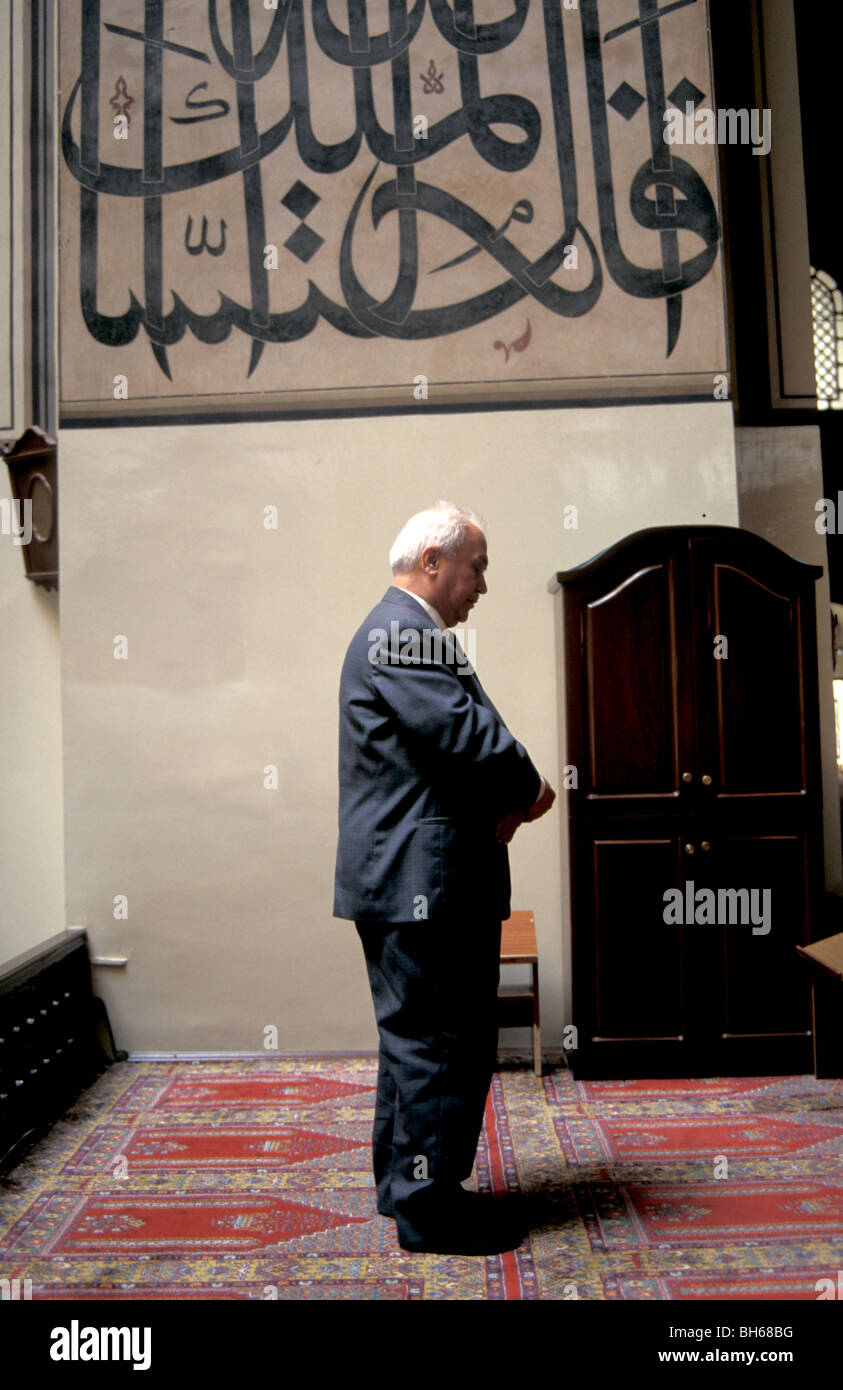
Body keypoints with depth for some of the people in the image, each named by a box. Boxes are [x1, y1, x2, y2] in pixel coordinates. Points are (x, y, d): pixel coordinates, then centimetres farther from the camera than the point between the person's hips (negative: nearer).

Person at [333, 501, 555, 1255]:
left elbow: (462, 735, 18)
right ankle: (430, 1205, 13)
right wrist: (530, 787, -6)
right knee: (441, 1042, 0)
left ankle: (404, 1183, 33)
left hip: (411, 880, 11)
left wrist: (505, 797, 1)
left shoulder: (407, 631, 19)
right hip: (425, 881, -11)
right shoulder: (403, 633, -16)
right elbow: (468, 734, -24)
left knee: (417, 1037, 20)